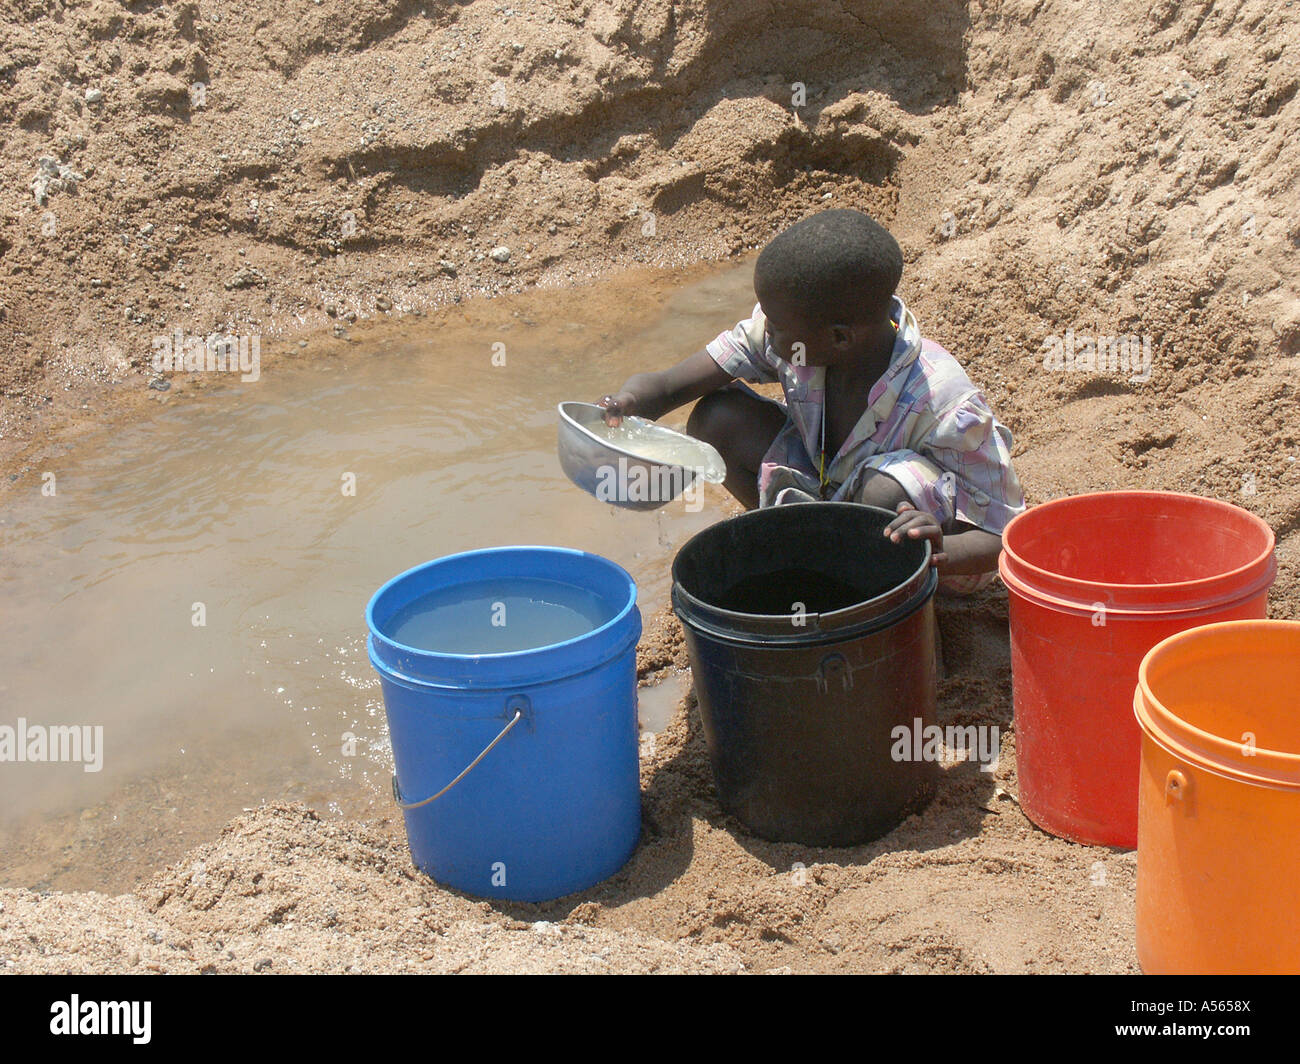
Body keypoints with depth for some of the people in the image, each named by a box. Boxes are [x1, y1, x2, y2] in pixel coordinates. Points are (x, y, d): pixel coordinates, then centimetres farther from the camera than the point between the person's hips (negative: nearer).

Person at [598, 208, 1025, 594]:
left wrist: (940, 553, -52)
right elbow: (667, 386, -14)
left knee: (887, 490, -41)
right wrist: (627, 402, -38)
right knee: (716, 421, -13)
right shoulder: (786, 337, -20)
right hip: (827, 491, 5)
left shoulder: (945, 405, -34)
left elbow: (1003, 535, -30)